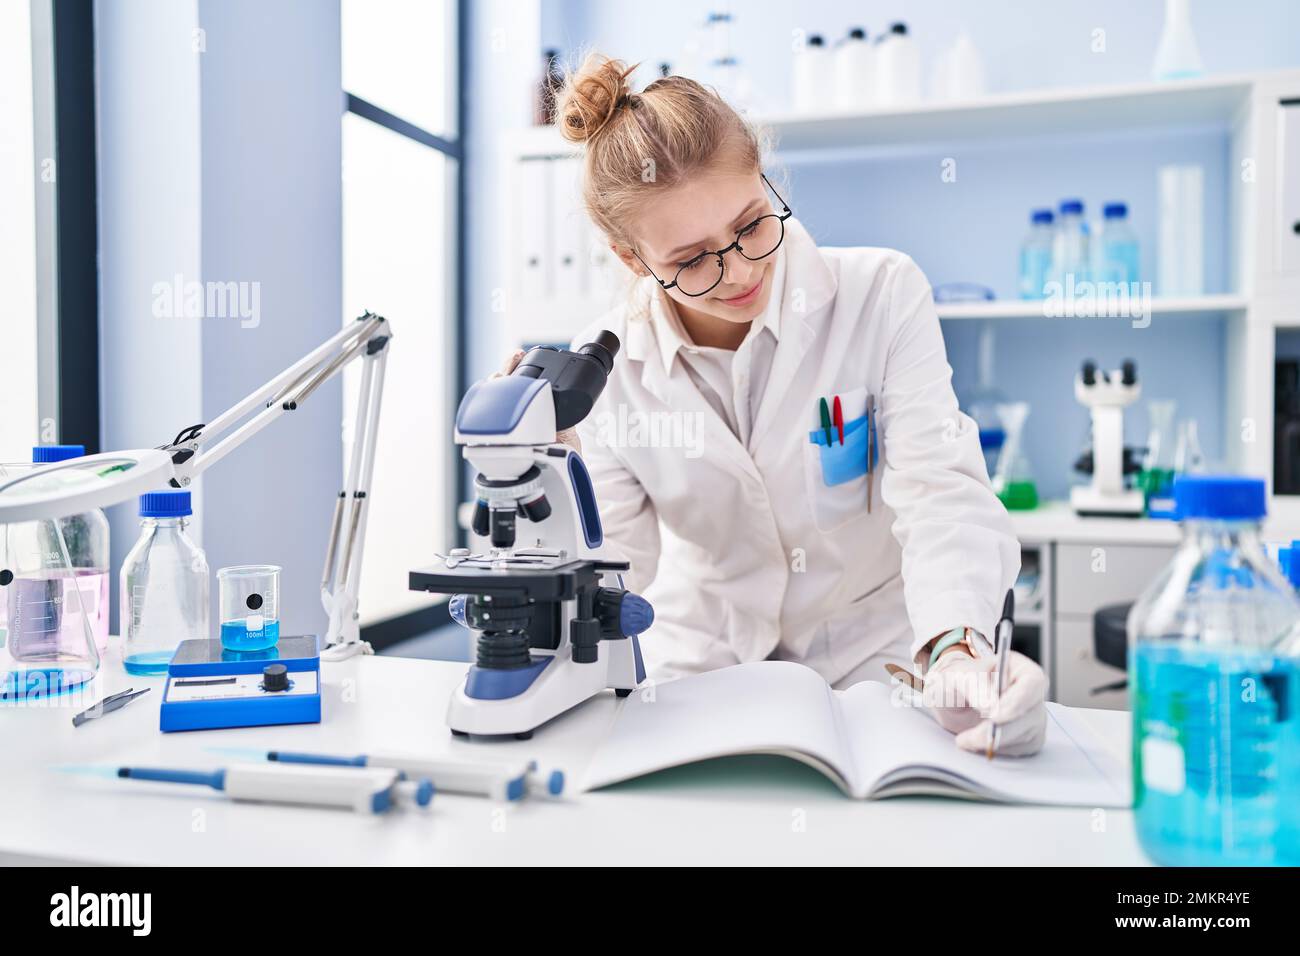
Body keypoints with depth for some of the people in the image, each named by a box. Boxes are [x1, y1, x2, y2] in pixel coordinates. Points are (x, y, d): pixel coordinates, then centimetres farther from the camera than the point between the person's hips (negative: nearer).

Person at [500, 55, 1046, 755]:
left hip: (874, 656, 0)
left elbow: (940, 491, -20)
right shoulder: (607, 365, -8)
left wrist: (957, 649, -38)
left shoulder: (882, 296, -12)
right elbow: (617, 570, -8)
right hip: (702, 664, 1)